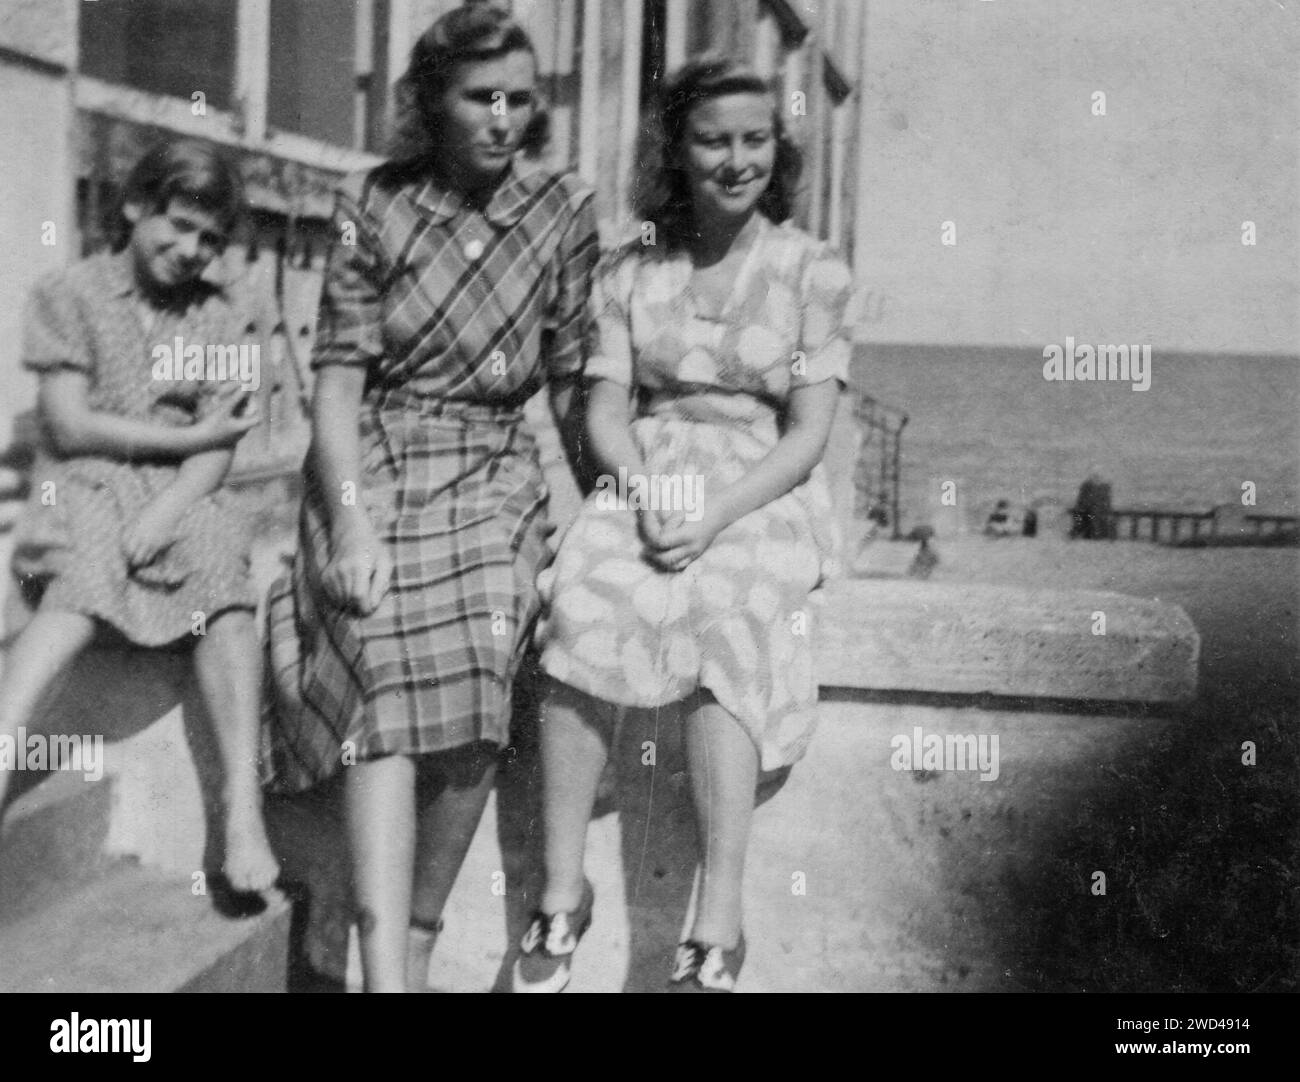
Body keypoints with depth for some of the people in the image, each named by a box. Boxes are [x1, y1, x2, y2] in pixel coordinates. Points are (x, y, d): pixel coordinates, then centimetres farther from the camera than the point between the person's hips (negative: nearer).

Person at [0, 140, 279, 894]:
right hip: (83, 492, -2)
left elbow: (217, 454, 3)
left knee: (224, 583, -30)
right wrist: (191, 436, -2)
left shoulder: (219, 320, 13)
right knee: (82, 588, -35)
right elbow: (70, 427, -3)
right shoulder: (71, 295, 6)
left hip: (182, 500, 2)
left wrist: (163, 513, -16)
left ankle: (245, 807, -38)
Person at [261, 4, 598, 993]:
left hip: (495, 474, 1)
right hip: (372, 468, -1)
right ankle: (386, 972, -27)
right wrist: (352, 519, -14)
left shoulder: (564, 212, 5)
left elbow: (571, 379, 10)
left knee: (476, 672, -24)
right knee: (388, 682, -22)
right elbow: (339, 374, -2)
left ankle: (420, 940, -8)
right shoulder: (375, 205, 3)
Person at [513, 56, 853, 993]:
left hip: (764, 493, -2)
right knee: (583, 606, -31)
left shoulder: (813, 271, 4)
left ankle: (718, 931, -36)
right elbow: (605, 411, 6)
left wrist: (715, 514, -19)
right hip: (643, 482, 2)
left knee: (723, 621, -34)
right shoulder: (632, 273, 13)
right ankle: (562, 895, -25)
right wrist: (649, 494, -16)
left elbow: (807, 435, -3)